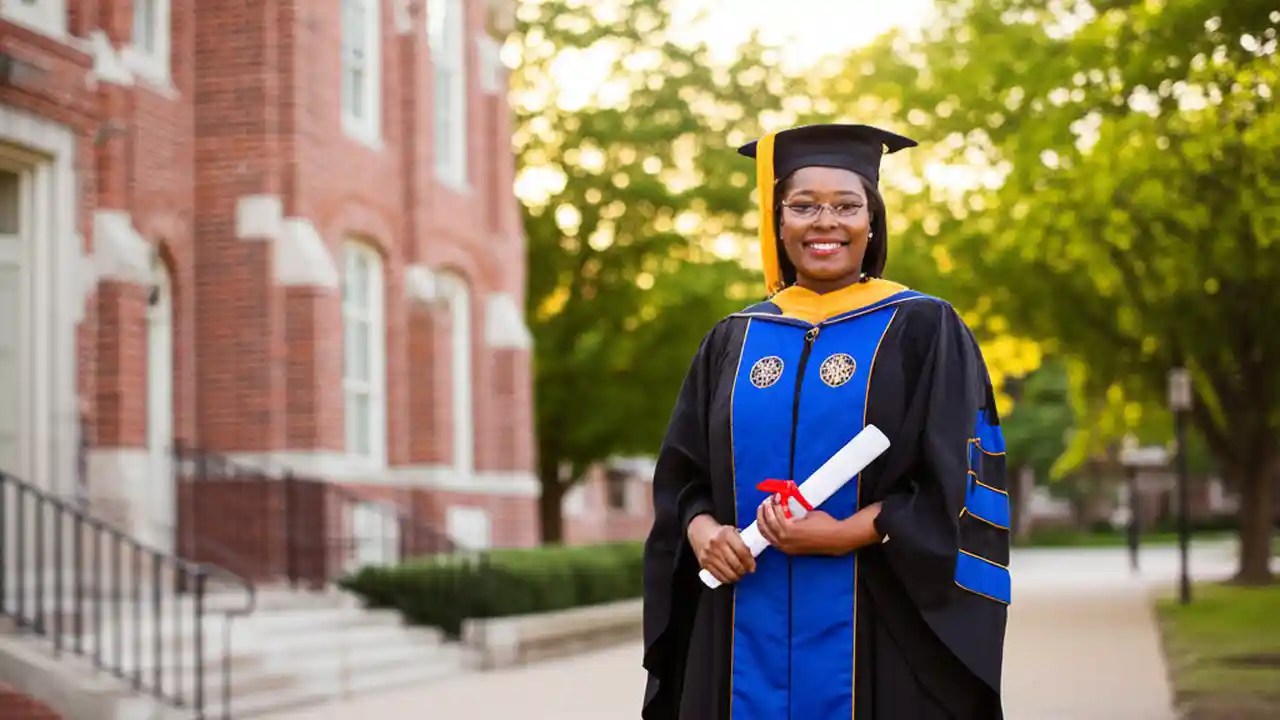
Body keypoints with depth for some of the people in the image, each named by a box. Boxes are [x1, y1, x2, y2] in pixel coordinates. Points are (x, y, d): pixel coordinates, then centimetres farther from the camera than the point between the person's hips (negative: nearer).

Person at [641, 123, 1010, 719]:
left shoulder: (923, 331, 0)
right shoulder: (733, 341, 12)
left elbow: (958, 486, -6)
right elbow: (682, 476, 12)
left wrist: (846, 535, -17)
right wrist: (701, 531, -9)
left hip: (877, 635, -3)